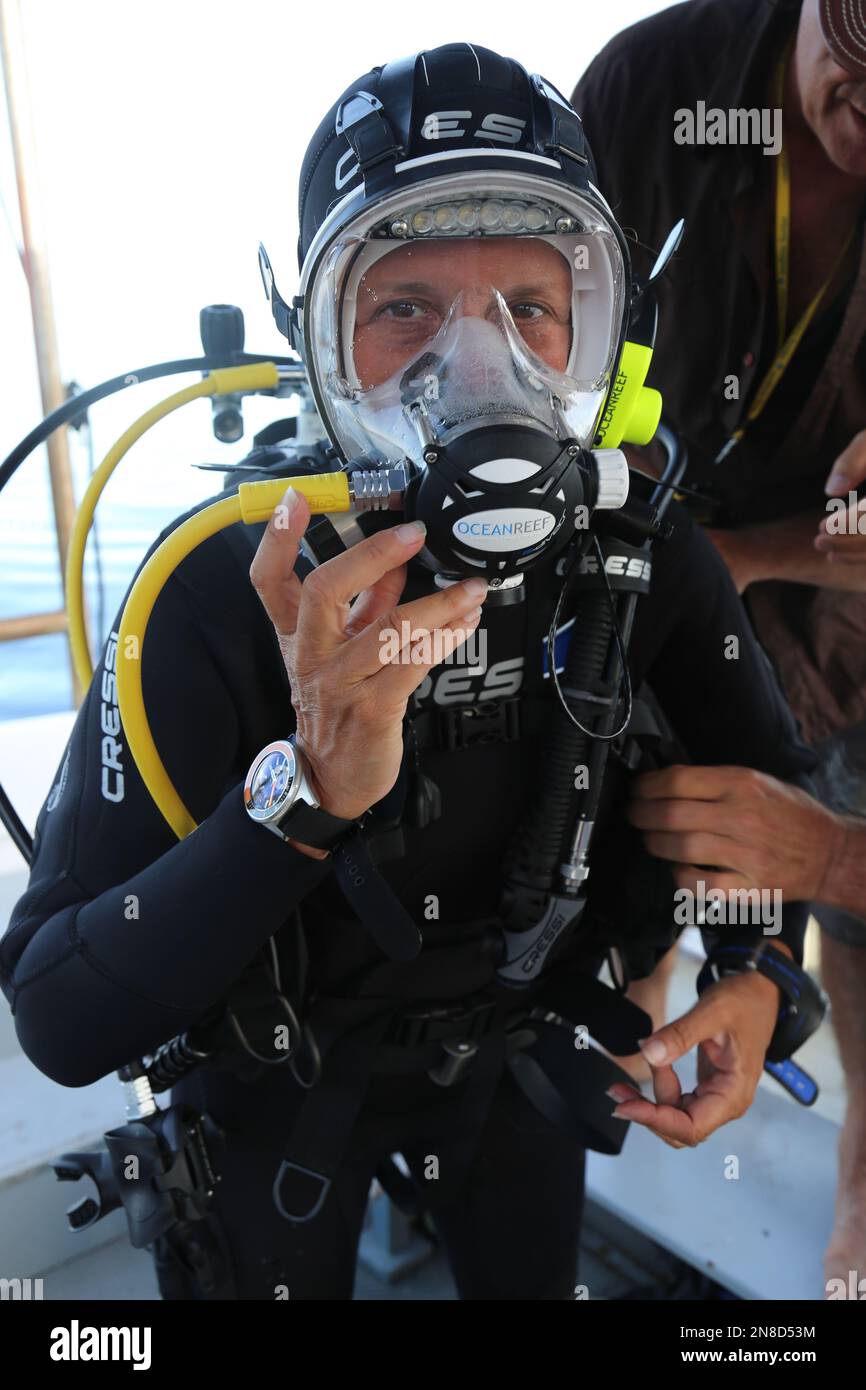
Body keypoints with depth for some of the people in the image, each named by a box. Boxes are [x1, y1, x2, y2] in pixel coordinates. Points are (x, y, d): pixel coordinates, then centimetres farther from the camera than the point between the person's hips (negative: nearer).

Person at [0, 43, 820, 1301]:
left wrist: (760, 965, -22)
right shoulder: (224, 593, -32)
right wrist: (306, 795, -48)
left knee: (534, 1283, 29)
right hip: (281, 1070, -2)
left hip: (519, 1041, 4)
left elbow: (771, 779, -4)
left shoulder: (645, 552, -21)